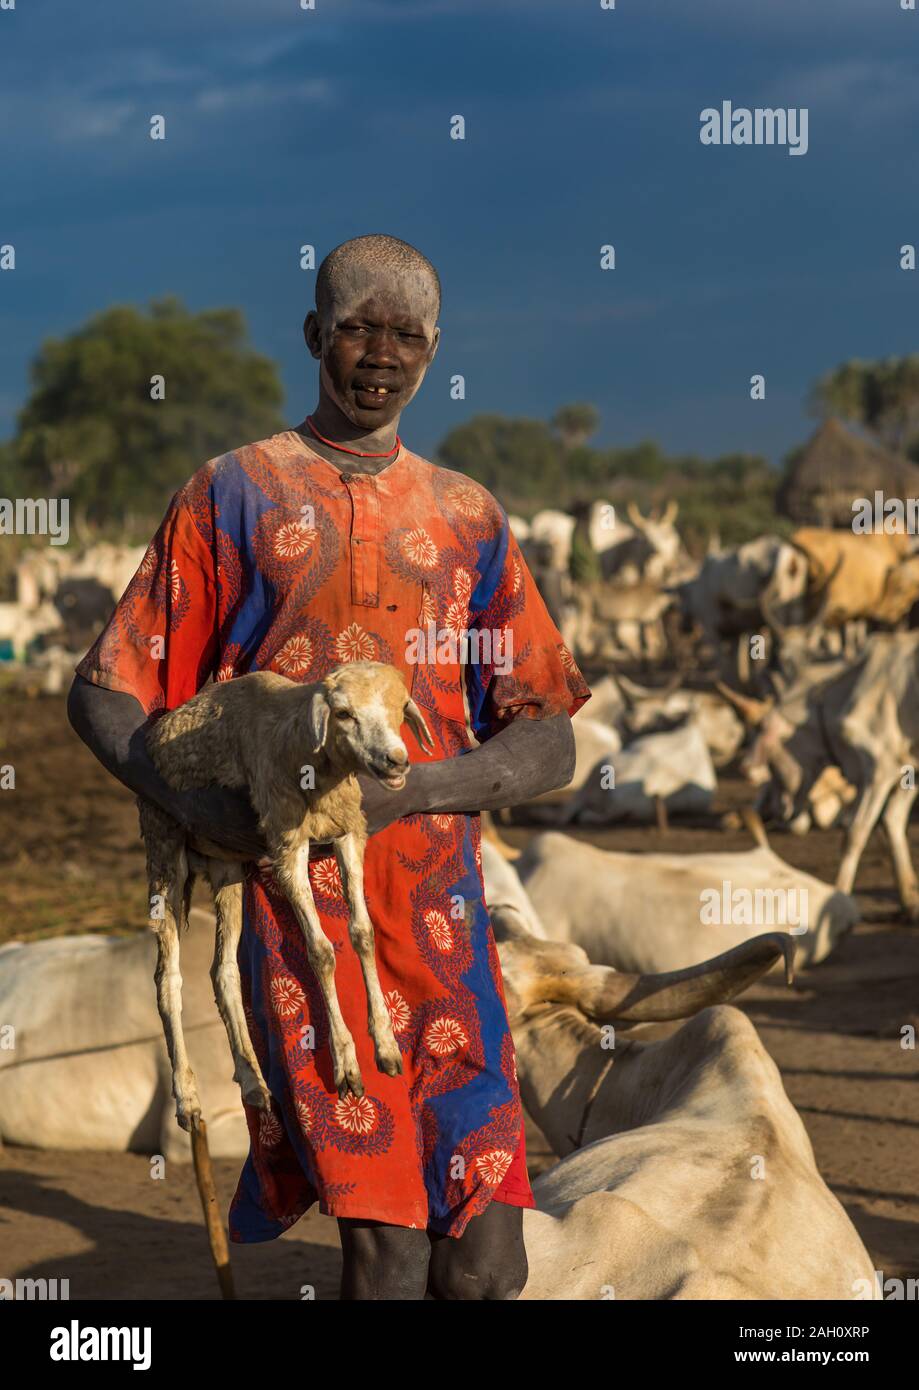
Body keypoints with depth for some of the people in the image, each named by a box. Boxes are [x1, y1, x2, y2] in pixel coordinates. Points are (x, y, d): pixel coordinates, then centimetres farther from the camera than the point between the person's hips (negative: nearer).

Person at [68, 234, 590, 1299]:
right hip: (295, 902, -3)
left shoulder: (468, 519, 16)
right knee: (386, 1235, -13)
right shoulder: (233, 495, 9)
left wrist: (404, 793, -8)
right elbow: (104, 695, 8)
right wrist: (195, 804, -11)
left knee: (484, 1261, -4)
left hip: (442, 906, 3)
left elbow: (549, 742, 11)